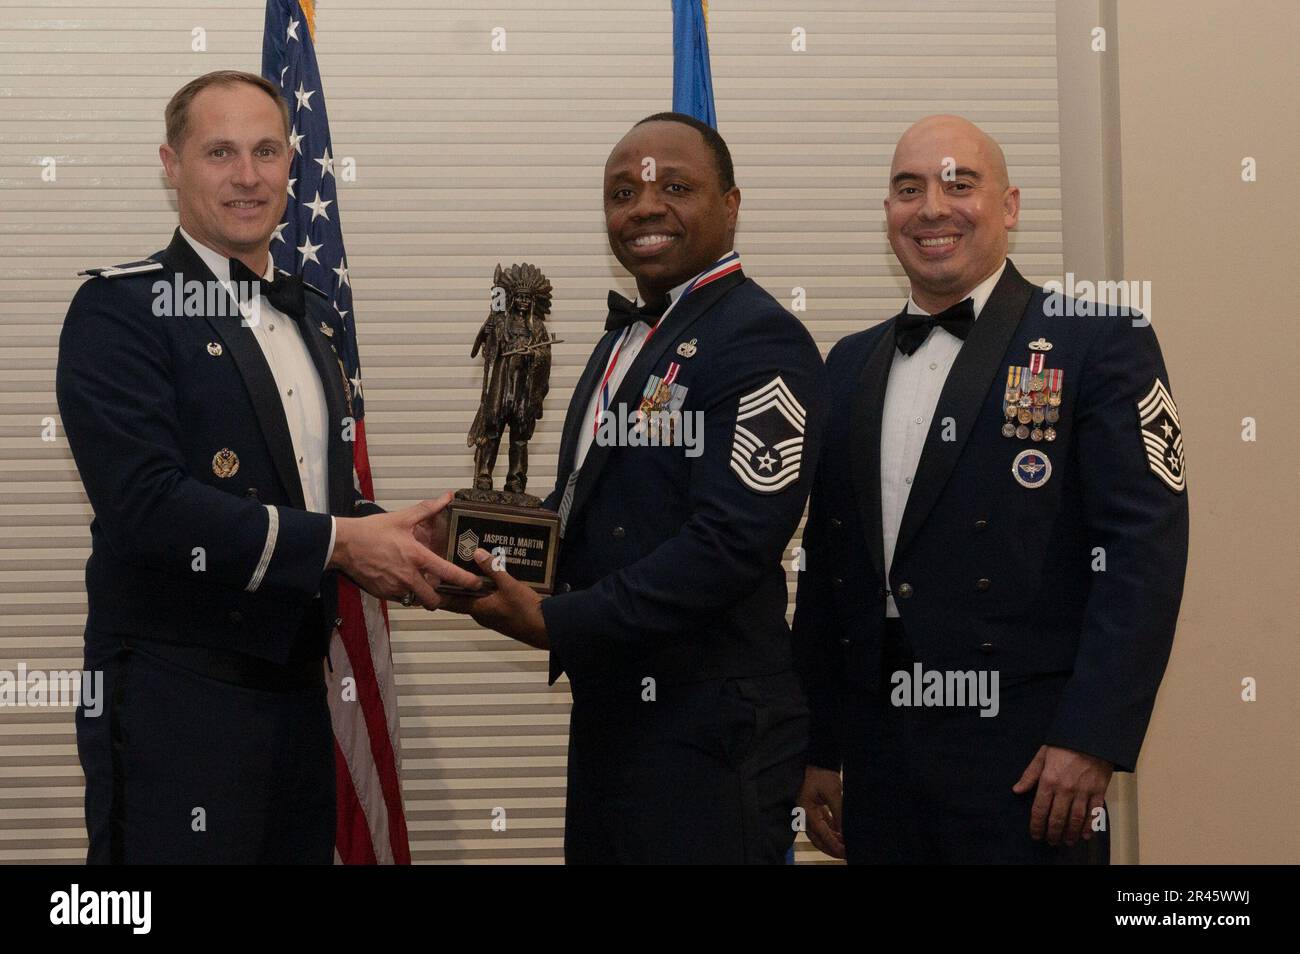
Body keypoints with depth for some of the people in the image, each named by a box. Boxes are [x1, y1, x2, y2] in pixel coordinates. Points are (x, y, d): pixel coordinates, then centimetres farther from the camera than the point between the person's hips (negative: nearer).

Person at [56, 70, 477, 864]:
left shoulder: (308, 313, 16)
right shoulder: (121, 309, -9)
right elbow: (147, 503, -21)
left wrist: (387, 533, -1)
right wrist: (338, 542, -21)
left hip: (296, 690, 7)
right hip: (175, 700, -7)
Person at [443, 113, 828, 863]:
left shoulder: (760, 342, -15)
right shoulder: (628, 337, 15)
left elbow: (728, 546, -23)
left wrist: (553, 623, -21)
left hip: (707, 728, -9)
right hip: (606, 711, 9)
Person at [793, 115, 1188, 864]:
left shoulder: (1100, 340, -3)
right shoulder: (851, 364, 13)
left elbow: (1146, 548, -10)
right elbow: (825, 563, 14)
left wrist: (1091, 739, -17)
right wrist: (818, 750, 11)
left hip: (1026, 753, -5)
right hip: (879, 758, 5)